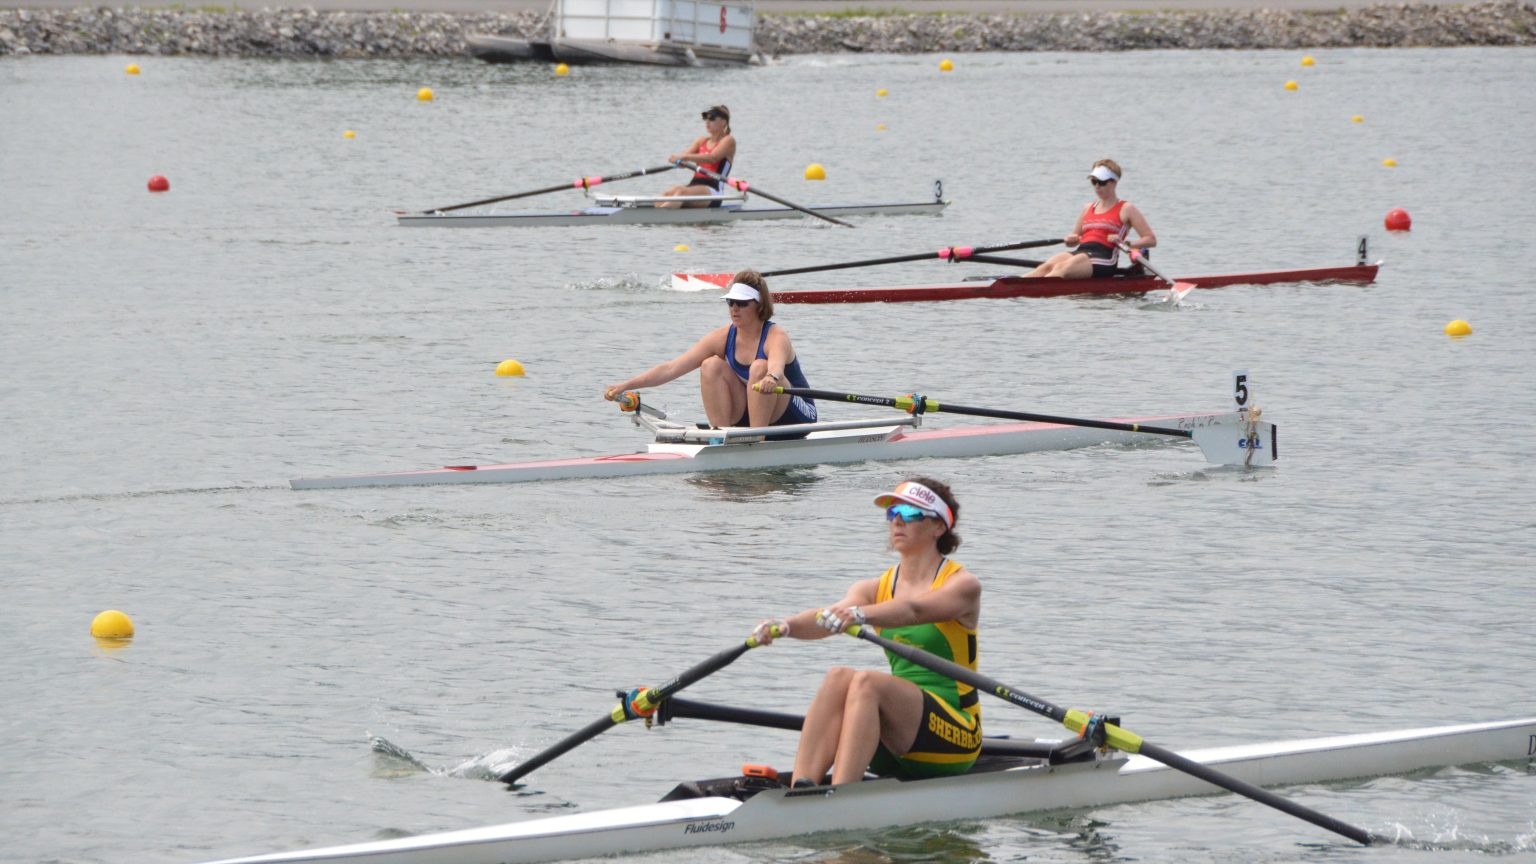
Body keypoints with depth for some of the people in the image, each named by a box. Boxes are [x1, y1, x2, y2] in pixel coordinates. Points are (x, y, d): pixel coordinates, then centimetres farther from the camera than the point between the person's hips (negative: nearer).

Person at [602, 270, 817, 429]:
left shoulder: (776, 336, -20)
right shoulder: (723, 337, -5)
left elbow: (776, 367, -45)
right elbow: (671, 368, -11)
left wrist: (771, 379, -71)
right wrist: (625, 386, -22)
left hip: (797, 415, -5)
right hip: (750, 413, 5)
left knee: (759, 367, -32)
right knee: (711, 366, -16)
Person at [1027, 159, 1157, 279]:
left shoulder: (1126, 209, 8)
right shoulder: (1089, 208, 25)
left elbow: (1151, 239, 3)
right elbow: (1075, 238, 30)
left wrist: (1125, 244, -13)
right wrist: (1070, 240, 5)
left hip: (1104, 259, -6)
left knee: (1062, 268, -34)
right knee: (1047, 266, -26)